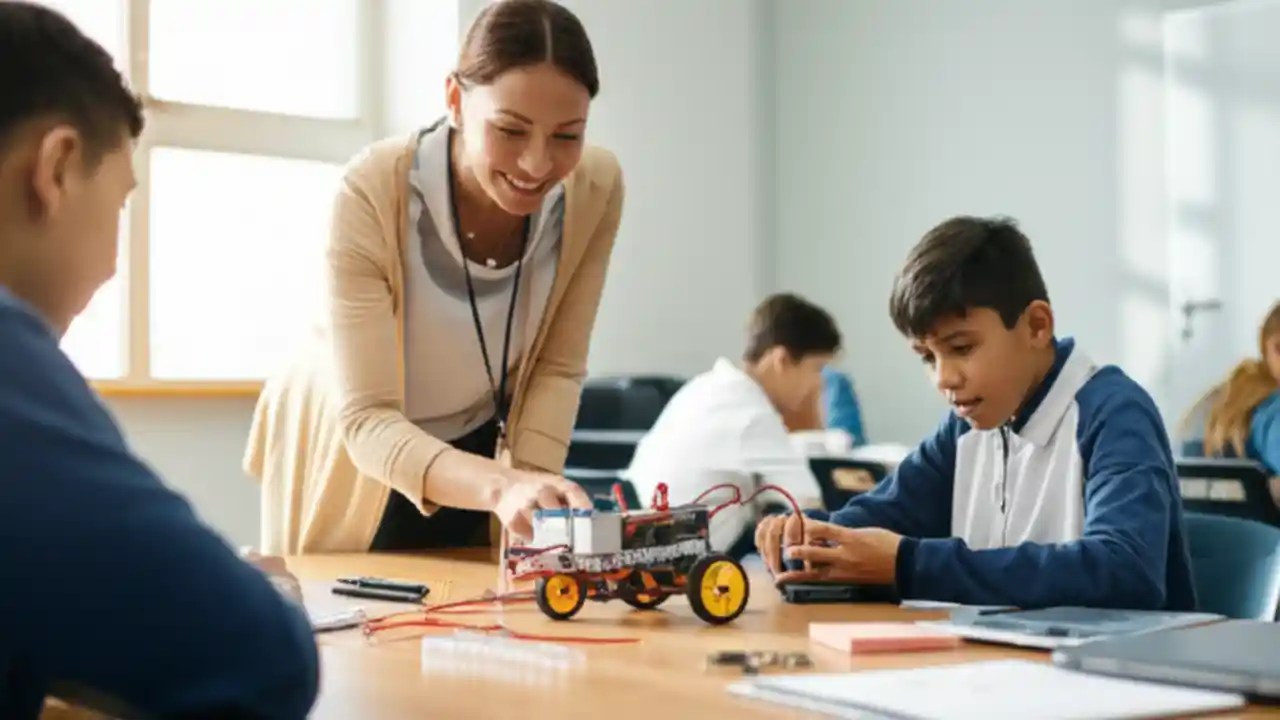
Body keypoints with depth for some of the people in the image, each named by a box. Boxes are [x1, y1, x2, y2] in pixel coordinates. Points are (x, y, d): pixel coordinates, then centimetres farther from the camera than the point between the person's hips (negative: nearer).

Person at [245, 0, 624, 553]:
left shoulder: (596, 188, -22)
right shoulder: (373, 194, -33)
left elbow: (556, 368, -10)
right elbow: (367, 421, -36)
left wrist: (533, 489, -24)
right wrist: (502, 486, -52)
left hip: (474, 446, 3)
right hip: (352, 455, -2)